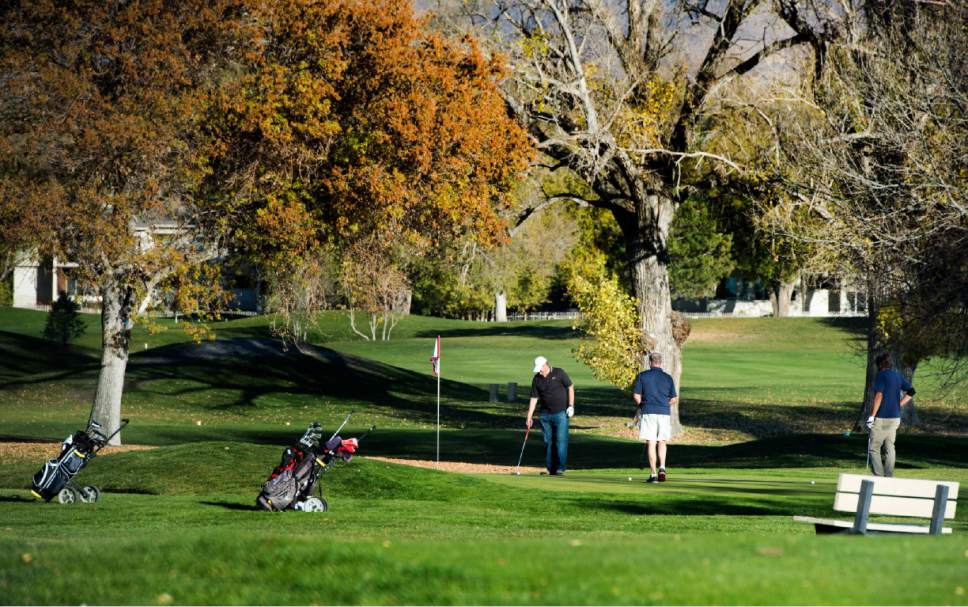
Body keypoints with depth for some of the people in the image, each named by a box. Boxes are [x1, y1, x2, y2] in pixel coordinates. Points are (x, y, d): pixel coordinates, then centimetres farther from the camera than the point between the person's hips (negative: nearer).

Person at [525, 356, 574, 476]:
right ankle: (550, 468, 11)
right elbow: (534, 398, 4)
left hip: (561, 413, -4)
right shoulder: (537, 379, 3)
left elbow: (570, 388, 0)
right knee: (548, 441, 5)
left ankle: (561, 468, -7)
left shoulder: (559, 373, -6)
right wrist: (529, 417, 0)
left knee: (561, 440, -8)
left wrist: (571, 406, -8)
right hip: (546, 414, 4)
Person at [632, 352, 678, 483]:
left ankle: (653, 474, -3)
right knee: (662, 443, 14)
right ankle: (662, 468, -6)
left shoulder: (642, 376, 0)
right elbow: (674, 400, 7)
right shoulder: (668, 378, 5)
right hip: (664, 413, 2)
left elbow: (636, 396, -1)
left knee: (651, 443, 0)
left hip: (648, 413, -2)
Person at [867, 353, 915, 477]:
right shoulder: (898, 376, 12)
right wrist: (898, 405, 13)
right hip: (895, 418, 7)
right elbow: (911, 391, 13)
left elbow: (879, 396, -17)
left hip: (881, 419, -7)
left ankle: (879, 477, -12)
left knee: (873, 448, -1)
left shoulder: (881, 375, -9)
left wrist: (872, 416, -15)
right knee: (889, 448, 11)